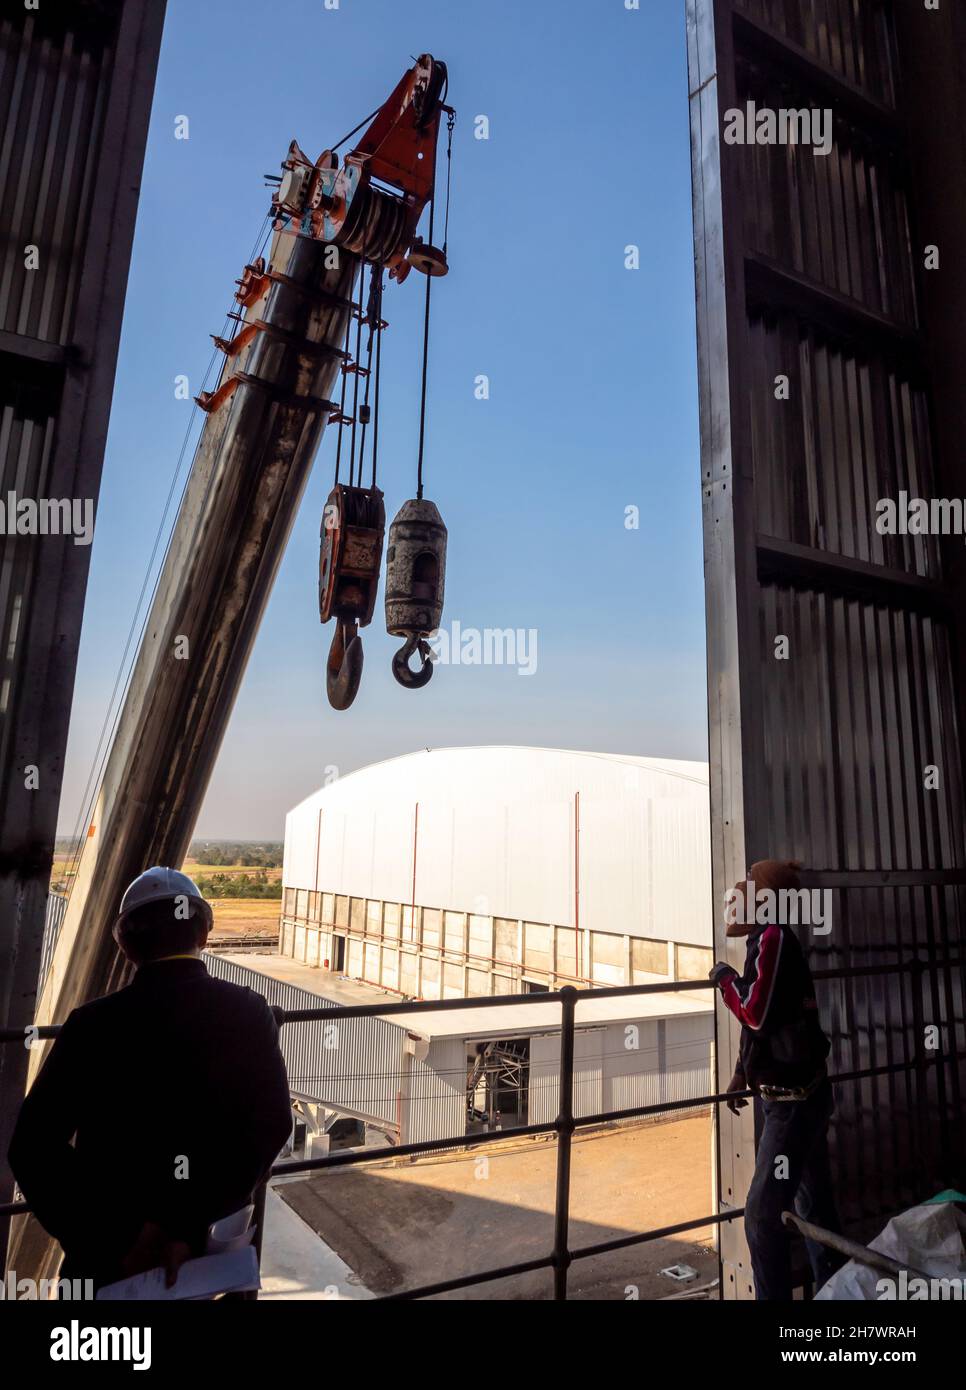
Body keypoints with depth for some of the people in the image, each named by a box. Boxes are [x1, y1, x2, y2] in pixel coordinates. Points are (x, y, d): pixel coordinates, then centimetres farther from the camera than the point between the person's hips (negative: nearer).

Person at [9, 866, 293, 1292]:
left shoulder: (93, 1023, -15)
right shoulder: (249, 1012, -13)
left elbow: (34, 1146, -18)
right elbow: (272, 1124, -22)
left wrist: (105, 1244, -16)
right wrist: (188, 1226, -21)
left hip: (109, 1249, -1)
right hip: (211, 1242, 1)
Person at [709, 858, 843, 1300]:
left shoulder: (773, 937, -21)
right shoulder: (766, 940, 7)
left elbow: (756, 1015, -27)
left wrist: (725, 979, -11)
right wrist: (742, 1074, 18)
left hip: (794, 1100, -9)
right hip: (799, 1094, 9)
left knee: (762, 1213, -3)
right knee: (814, 1205, 20)